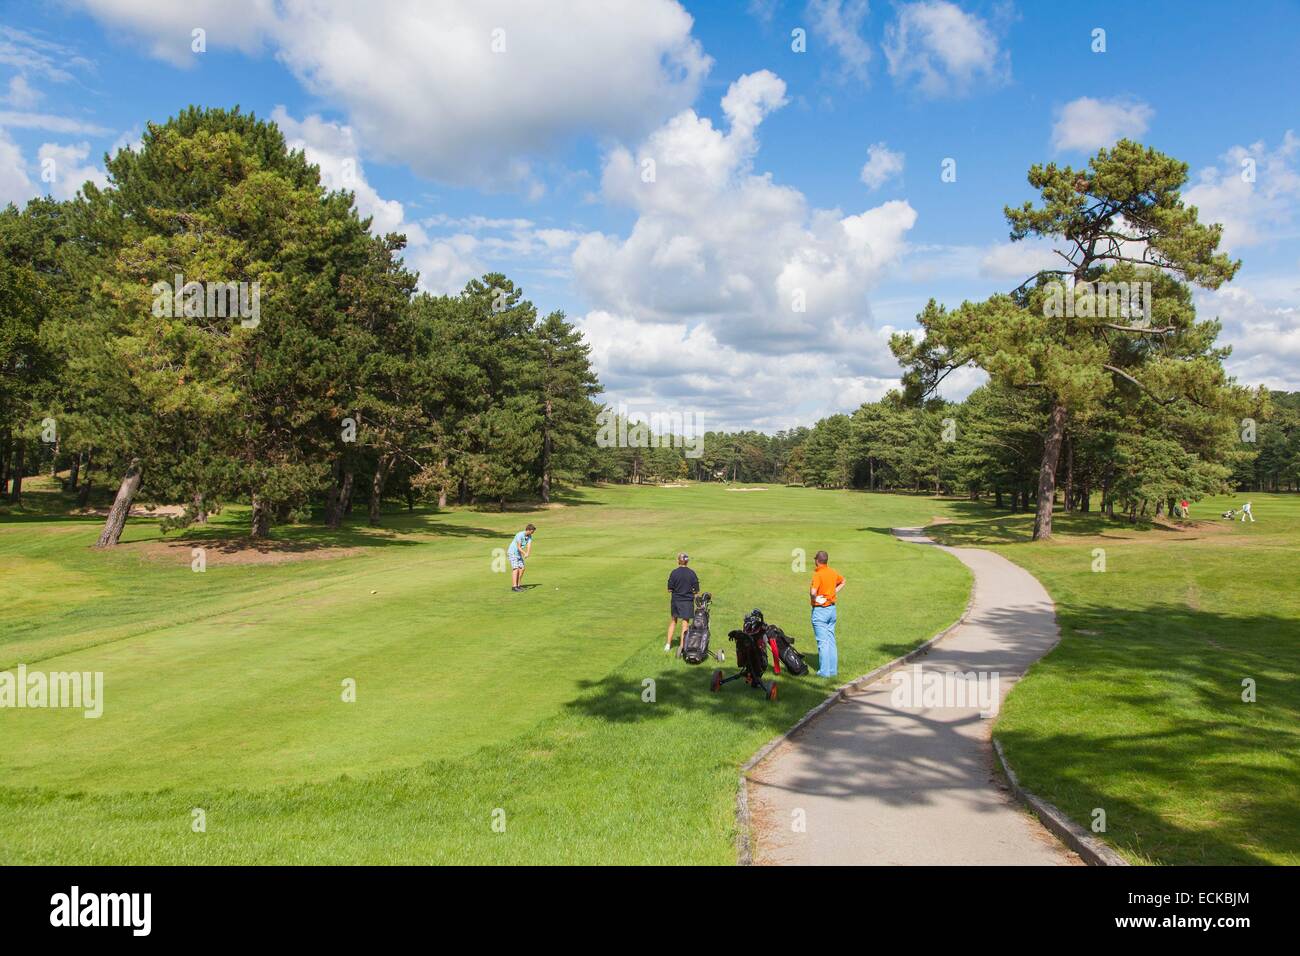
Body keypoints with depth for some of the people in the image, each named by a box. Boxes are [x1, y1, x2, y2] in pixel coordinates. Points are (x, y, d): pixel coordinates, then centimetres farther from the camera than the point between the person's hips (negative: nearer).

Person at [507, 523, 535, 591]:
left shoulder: (529, 536, -2)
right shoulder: (520, 535, -25)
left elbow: (529, 546, -16)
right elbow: (519, 547, -26)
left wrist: (527, 554, -33)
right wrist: (525, 554, -34)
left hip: (519, 553, 8)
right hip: (512, 552, -8)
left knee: (522, 568, 3)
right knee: (515, 569, -17)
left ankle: (518, 585, 11)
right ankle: (514, 586, -21)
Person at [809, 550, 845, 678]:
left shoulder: (818, 574, -19)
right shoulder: (833, 572, 6)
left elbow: (813, 592, -32)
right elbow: (842, 582, 26)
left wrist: (814, 598, -12)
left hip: (820, 610, -7)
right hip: (832, 608, 7)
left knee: (822, 642, -2)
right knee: (831, 640, 13)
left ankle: (824, 671, 1)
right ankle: (833, 669, 18)